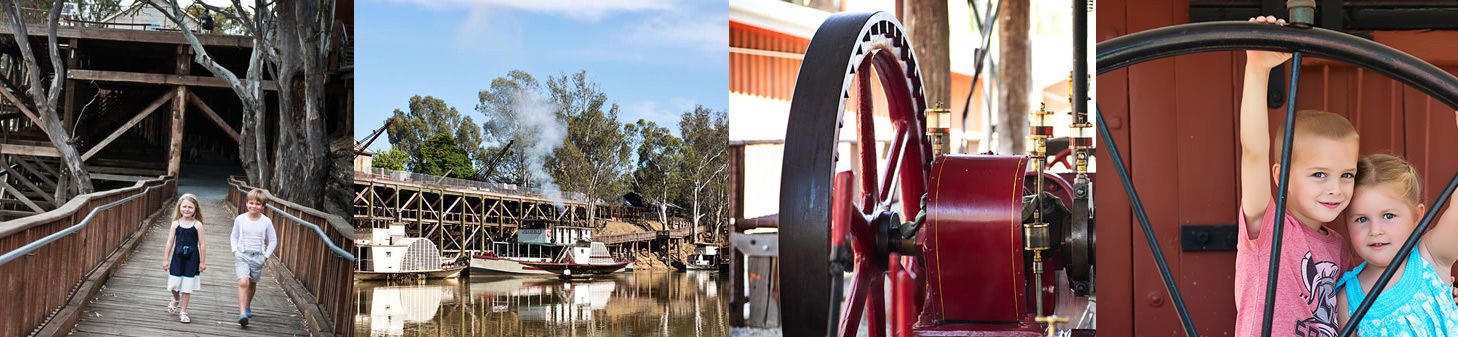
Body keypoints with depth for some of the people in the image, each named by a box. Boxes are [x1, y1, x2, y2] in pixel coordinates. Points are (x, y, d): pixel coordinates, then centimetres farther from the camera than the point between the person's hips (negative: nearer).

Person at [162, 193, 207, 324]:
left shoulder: (197, 225, -6)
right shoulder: (176, 224, -1)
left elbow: (202, 244, -3)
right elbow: (170, 242, 3)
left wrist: (202, 262, -3)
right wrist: (166, 259, 3)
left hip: (191, 259, -2)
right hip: (177, 257, 2)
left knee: (187, 286, 3)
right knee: (174, 284, 7)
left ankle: (183, 312, 15)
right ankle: (176, 300, 41)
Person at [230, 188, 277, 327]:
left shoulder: (266, 222, -3)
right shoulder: (240, 219, -2)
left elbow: (273, 241, 7)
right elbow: (234, 236, 13)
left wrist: (266, 256, 1)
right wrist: (235, 251, 1)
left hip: (258, 257, 2)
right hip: (242, 255, -2)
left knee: (252, 284, 14)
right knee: (243, 282, -18)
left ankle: (247, 306, 40)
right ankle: (242, 313, -25)